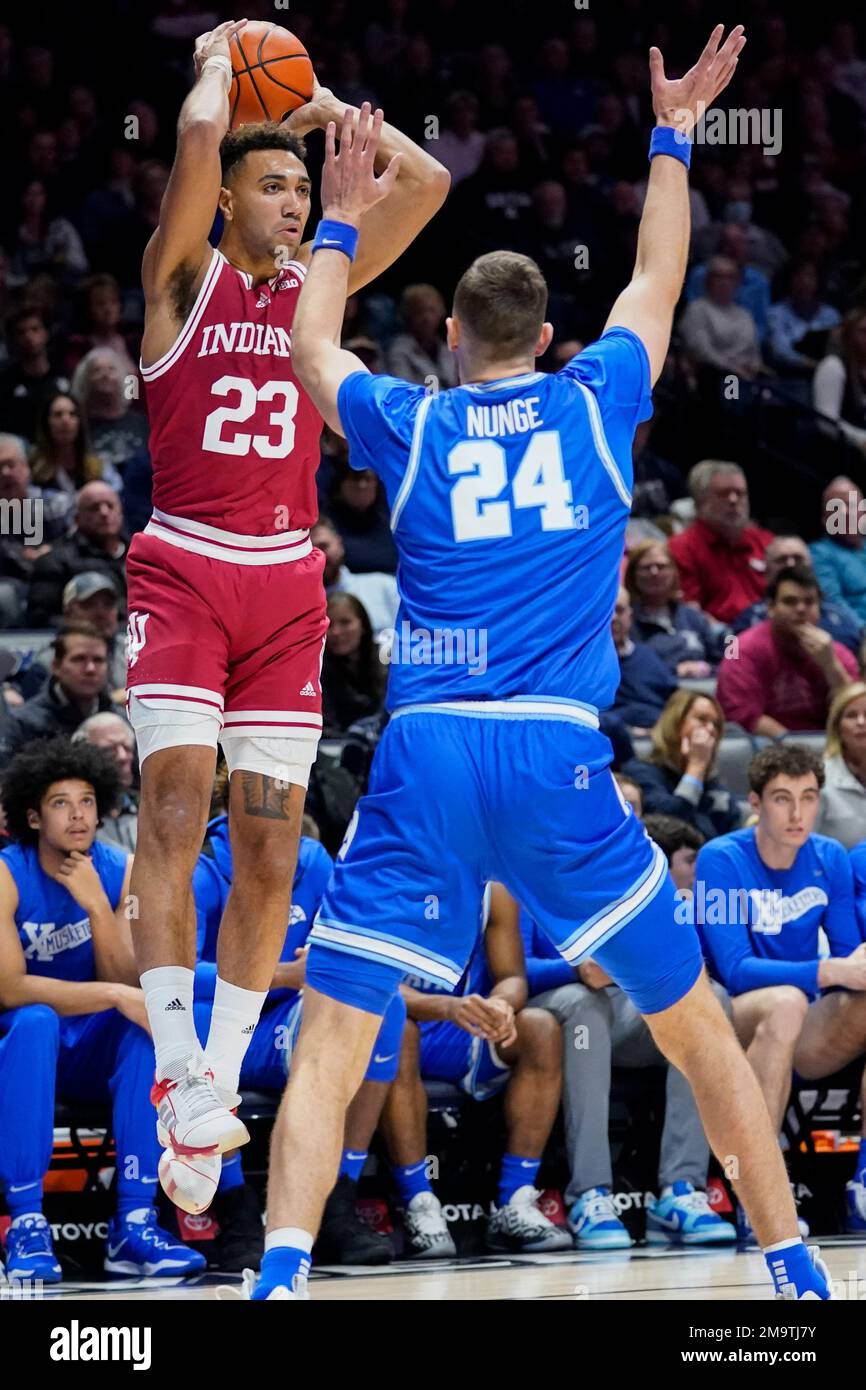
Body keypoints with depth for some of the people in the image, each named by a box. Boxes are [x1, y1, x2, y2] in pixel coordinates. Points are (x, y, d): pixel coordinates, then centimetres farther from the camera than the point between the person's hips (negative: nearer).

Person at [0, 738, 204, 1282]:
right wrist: (115, 997, -31)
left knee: (151, 1022, -27)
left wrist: (96, 904, -25)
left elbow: (129, 985, -11)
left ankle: (135, 1222, -29)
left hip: (92, 1053, 3)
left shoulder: (121, 871, -4)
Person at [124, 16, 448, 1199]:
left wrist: (326, 107, 12)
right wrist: (218, 62, 3)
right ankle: (175, 1067, -17)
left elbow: (427, 181, 6)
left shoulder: (320, 283, 13)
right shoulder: (183, 276, 1)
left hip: (287, 584, 4)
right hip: (183, 570, -4)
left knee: (272, 839, 1)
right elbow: (197, 137, -16)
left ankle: (224, 1073, 8)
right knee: (178, 796, -17)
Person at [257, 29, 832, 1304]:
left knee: (330, 1043, -1)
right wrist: (672, 136, 43)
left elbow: (312, 353, 34)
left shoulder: (409, 424, 11)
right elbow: (657, 283, 30)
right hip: (558, 758, 0)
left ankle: (281, 1276, -21)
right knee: (695, 1023, 13)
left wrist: (341, 222, 46)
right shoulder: (594, 402, 11)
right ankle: (793, 1269, 14)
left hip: (423, 756, 0)